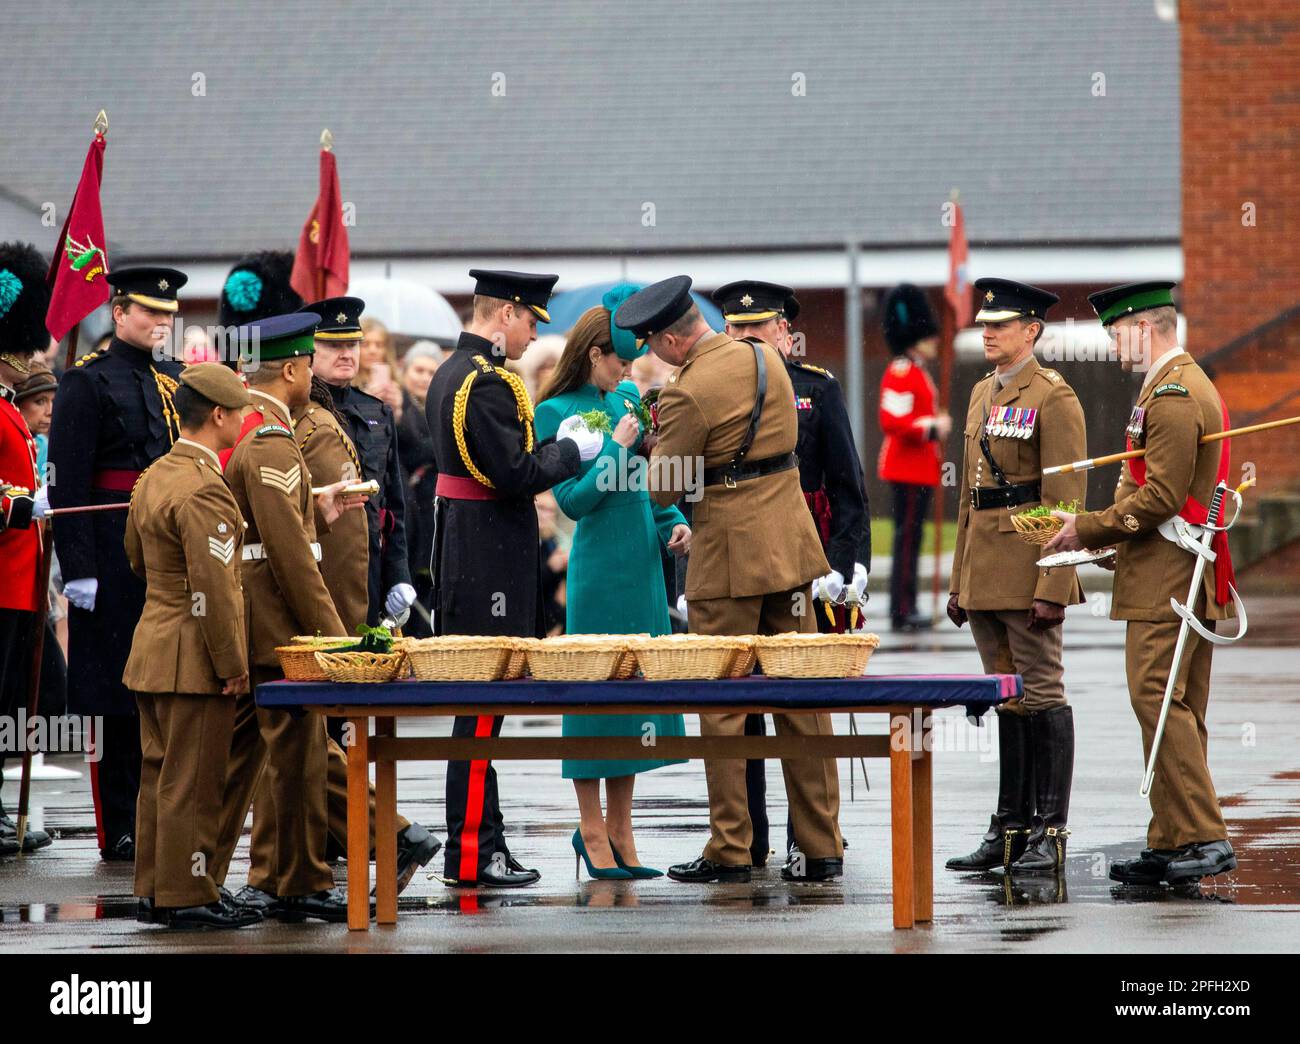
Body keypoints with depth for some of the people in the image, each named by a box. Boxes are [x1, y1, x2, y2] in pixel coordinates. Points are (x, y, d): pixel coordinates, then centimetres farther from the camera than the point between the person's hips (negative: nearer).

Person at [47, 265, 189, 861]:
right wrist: (79, 569, -17)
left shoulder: (177, 383, 15)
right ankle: (119, 832, 3)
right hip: (116, 560, -6)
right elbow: (68, 484, -11)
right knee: (115, 695, -2)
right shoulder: (87, 382, -6)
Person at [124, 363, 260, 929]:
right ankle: (187, 897, 1)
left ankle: (154, 890, 21)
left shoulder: (153, 477, 10)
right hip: (193, 659, -10)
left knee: (159, 773, 14)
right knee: (191, 781, -3)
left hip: (152, 647, 10)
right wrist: (232, 665, -17)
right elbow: (212, 588, -23)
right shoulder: (204, 491, -20)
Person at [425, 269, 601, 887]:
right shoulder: (489, 383, -17)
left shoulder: (450, 373, 15)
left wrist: (554, 446, 14)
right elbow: (514, 475, -22)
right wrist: (570, 452, -7)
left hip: (461, 551, 10)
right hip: (491, 556, -10)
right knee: (482, 701, -7)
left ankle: (482, 842, 18)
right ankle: (471, 852, -5)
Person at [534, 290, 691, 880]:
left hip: (643, 561, 7)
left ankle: (620, 832, 14)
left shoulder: (627, 396, 11)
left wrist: (674, 524, 3)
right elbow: (572, 500, -13)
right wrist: (617, 447, -15)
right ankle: (593, 832, 5)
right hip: (598, 568, -7)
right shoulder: (556, 413, -8)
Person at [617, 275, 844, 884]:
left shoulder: (688, 394, -16)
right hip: (791, 544, 7)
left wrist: (656, 438, 9)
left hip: (728, 555, -7)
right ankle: (821, 848, 9)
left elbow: (664, 491, -9)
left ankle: (729, 850, 2)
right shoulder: (766, 359, 7)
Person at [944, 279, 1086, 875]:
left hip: (1029, 571, -8)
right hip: (985, 573, 8)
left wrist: (1053, 585, -19)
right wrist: (959, 580, 18)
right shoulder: (983, 395, 16)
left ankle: (1050, 834, -2)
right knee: (1006, 700, 11)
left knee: (1041, 695, -5)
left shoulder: (1052, 397, -9)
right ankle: (1010, 829, 15)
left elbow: (1064, 499, -13)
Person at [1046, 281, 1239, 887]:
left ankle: (1205, 838, -16)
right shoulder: (1190, 384, 20)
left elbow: (1160, 496, -21)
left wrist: (1088, 530, -12)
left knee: (1157, 697, -13)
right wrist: (1101, 534, 15)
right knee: (1178, 708, 10)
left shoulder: (1171, 395, -15)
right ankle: (1173, 845, 11)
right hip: (1189, 579, 11)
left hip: (1166, 579, -11)